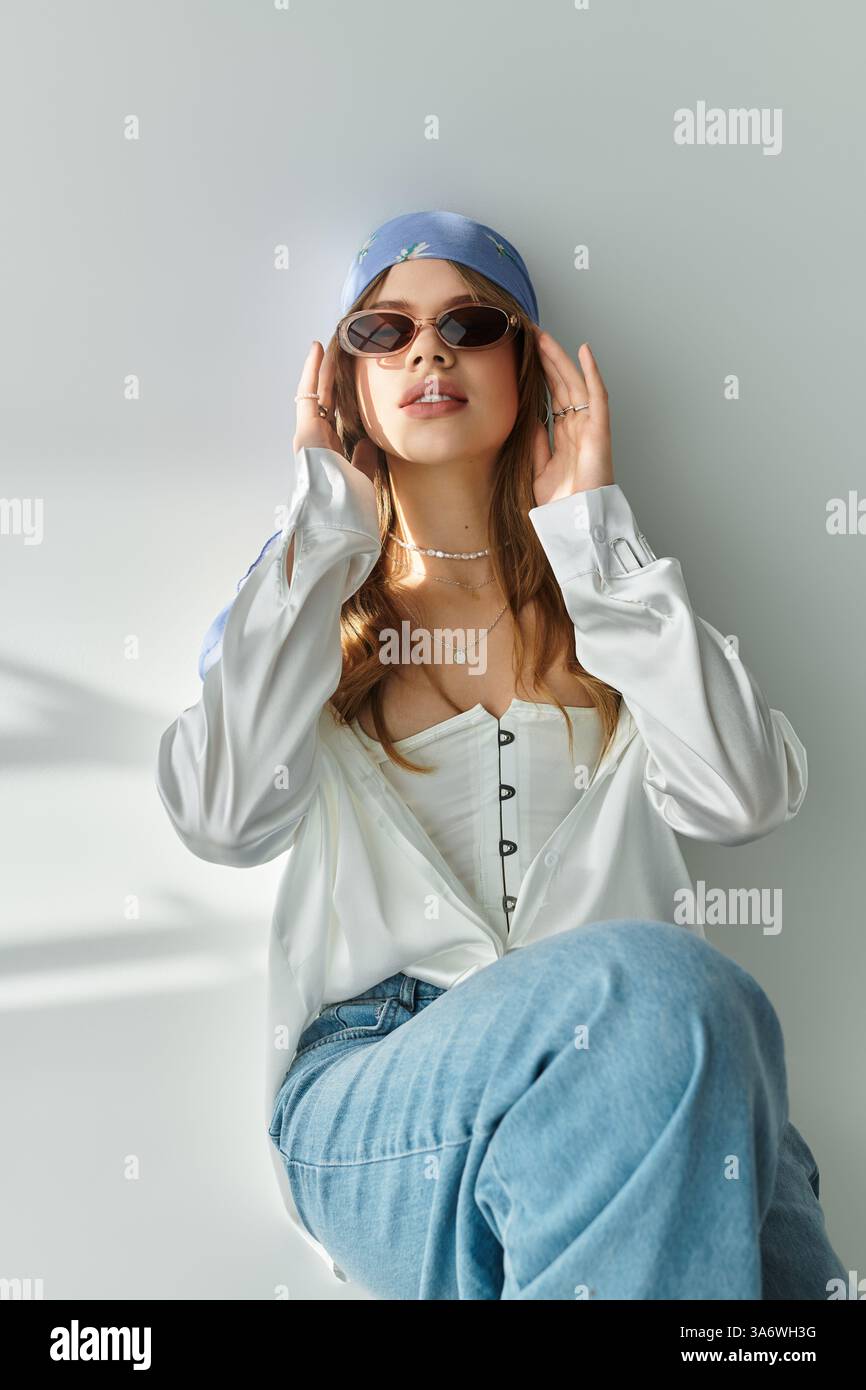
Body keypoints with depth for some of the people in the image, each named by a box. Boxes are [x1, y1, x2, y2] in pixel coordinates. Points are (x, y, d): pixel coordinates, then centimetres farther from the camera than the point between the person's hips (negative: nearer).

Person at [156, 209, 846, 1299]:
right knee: (652, 987, -32)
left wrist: (592, 526, -2)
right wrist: (328, 517, -3)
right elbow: (225, 819, -10)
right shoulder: (300, 600, 12)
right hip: (372, 1079, 0)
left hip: (641, 1078, 1)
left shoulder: (603, 590, 15)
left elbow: (740, 799, -6)